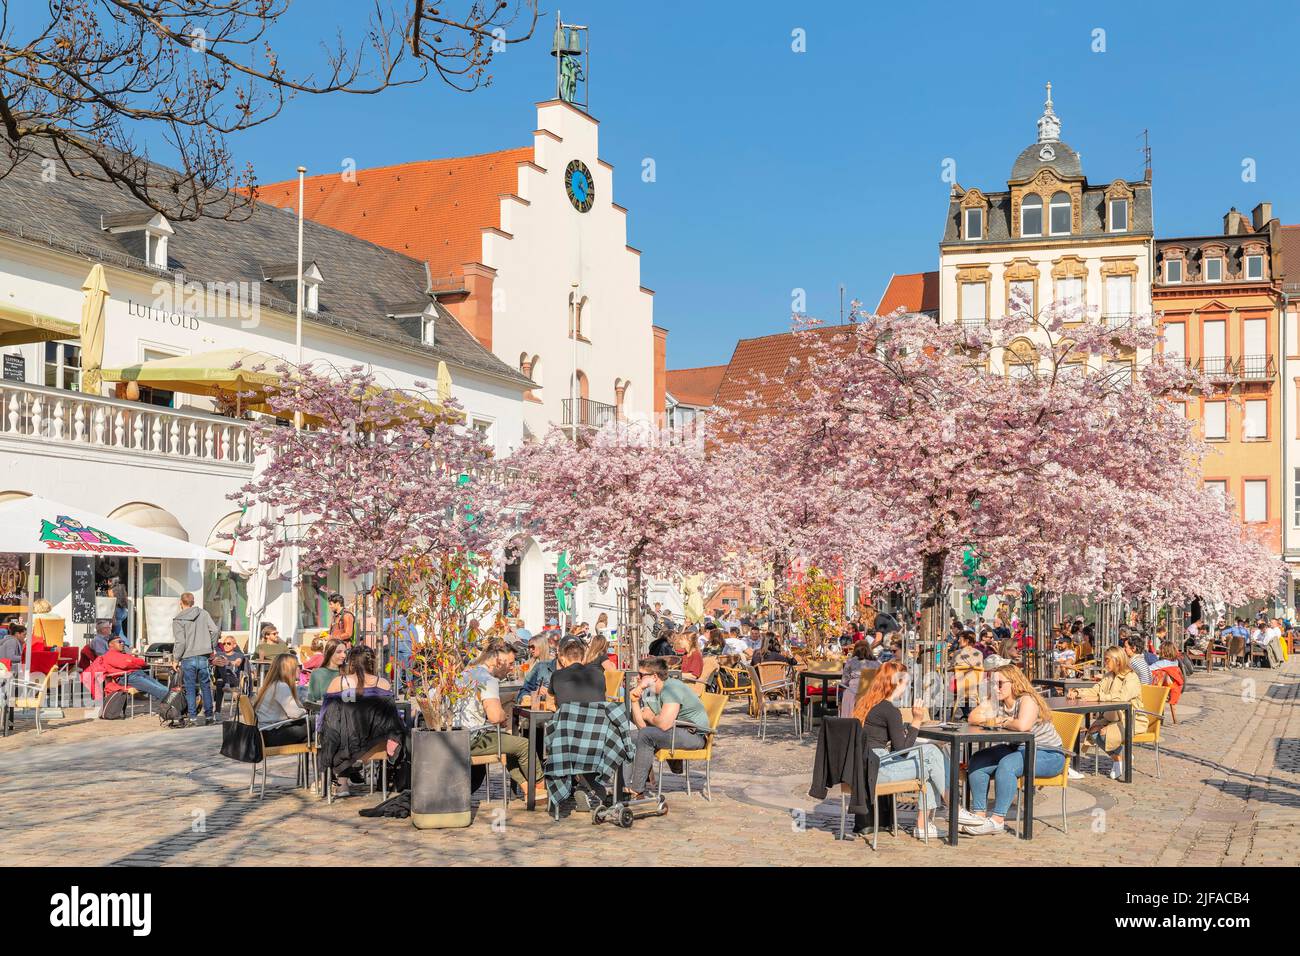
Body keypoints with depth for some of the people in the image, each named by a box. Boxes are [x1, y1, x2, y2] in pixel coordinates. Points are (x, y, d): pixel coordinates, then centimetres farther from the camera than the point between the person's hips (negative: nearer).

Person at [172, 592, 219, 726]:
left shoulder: (178, 620, -6)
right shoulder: (203, 613, 4)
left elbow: (180, 642, -12)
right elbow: (215, 631, -2)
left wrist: (176, 659, -2)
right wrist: (211, 647, 11)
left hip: (188, 658, -3)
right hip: (203, 657, 3)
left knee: (190, 688, 4)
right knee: (206, 685, 12)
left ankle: (193, 716, 4)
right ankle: (209, 714, 15)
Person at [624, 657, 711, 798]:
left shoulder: (671, 688, -18)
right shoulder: (650, 693, 9)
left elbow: (664, 724, -30)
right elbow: (641, 725, 5)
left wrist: (649, 716, -9)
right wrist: (635, 701, -5)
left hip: (695, 735, -10)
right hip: (676, 732, 10)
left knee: (646, 735, -22)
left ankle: (636, 790, -15)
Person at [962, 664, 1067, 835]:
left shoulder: (1027, 700, -20)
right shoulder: (997, 702, 3)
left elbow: (1023, 725, -39)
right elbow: (973, 717, -1)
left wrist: (1004, 723, -19)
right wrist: (995, 721, -17)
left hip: (1048, 755, -8)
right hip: (1017, 749, 9)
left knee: (1007, 765, -34)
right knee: (977, 761, -7)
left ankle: (998, 820, -29)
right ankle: (979, 813, -7)